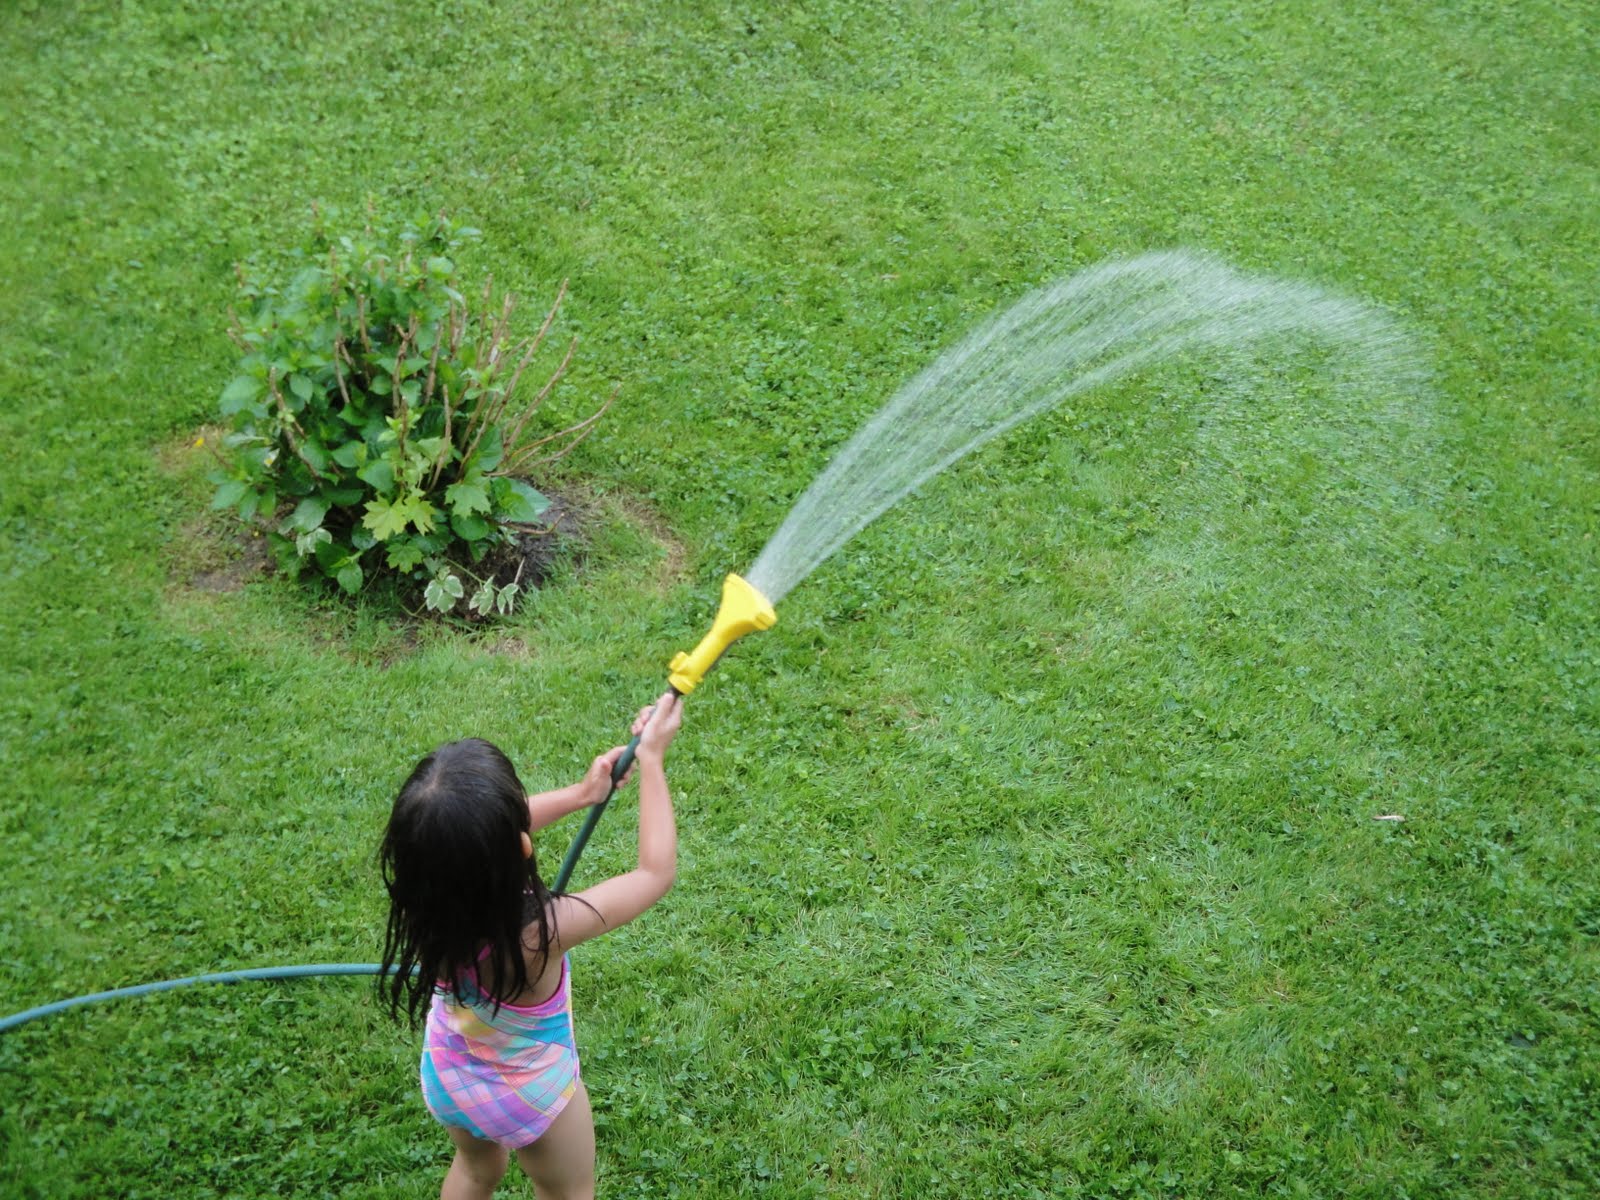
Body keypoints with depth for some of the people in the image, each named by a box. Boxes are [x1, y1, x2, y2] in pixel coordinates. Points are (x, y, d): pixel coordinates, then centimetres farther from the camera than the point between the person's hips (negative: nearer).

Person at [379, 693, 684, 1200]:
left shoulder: (426, 895, -31)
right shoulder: (540, 934, -43)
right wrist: (652, 759, -21)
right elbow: (656, 874, -28)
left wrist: (580, 794, -4)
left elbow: (485, 831, -7)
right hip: (530, 1095, -3)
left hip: (447, 1076, 4)